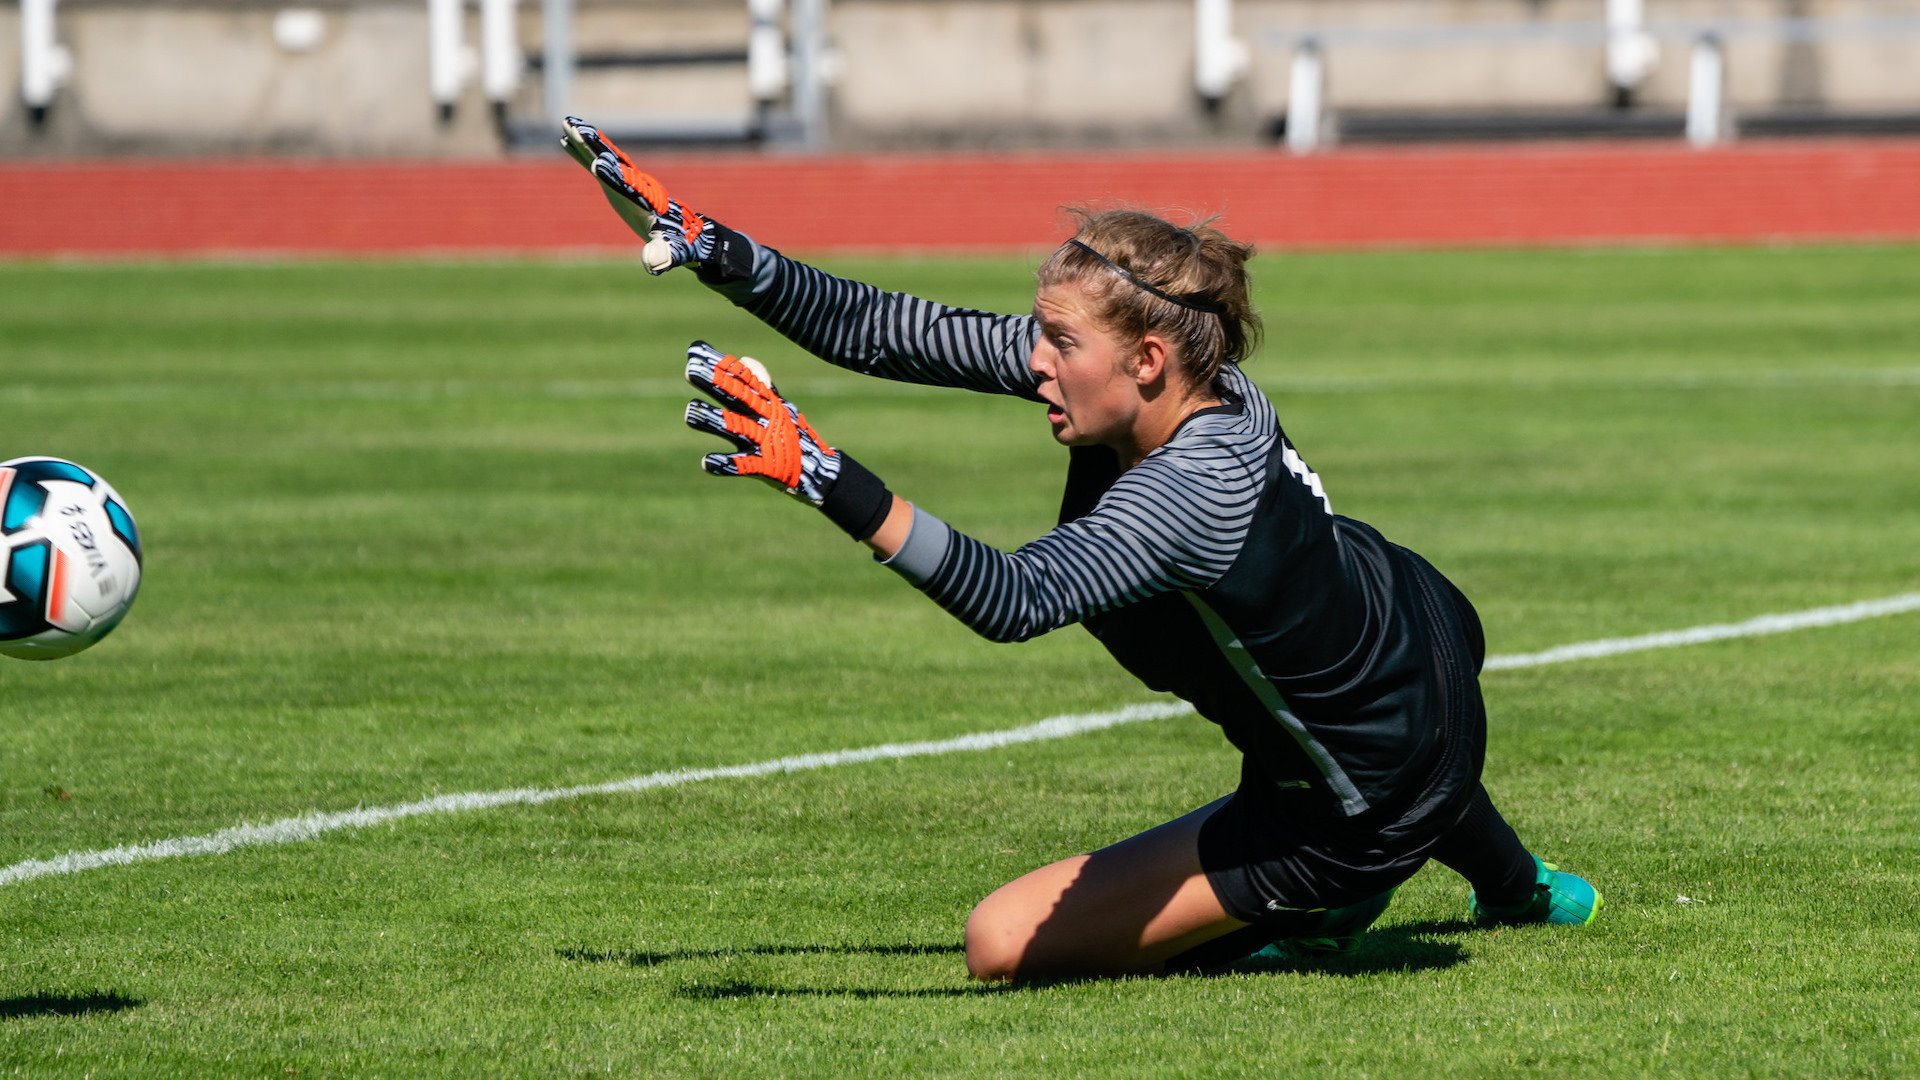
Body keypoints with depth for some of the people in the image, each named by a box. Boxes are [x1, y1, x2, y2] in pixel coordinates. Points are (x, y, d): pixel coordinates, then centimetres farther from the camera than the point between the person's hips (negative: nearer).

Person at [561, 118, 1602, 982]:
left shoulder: (1197, 492, -37)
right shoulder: (1172, 380, -14)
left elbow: (1015, 598, -53)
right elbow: (887, 331, -13)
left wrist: (822, 477, -61)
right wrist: (705, 247, -20)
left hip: (1354, 816, -8)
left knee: (1003, 944, -5)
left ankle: (1307, 915, 10)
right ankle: (1513, 884, 57)